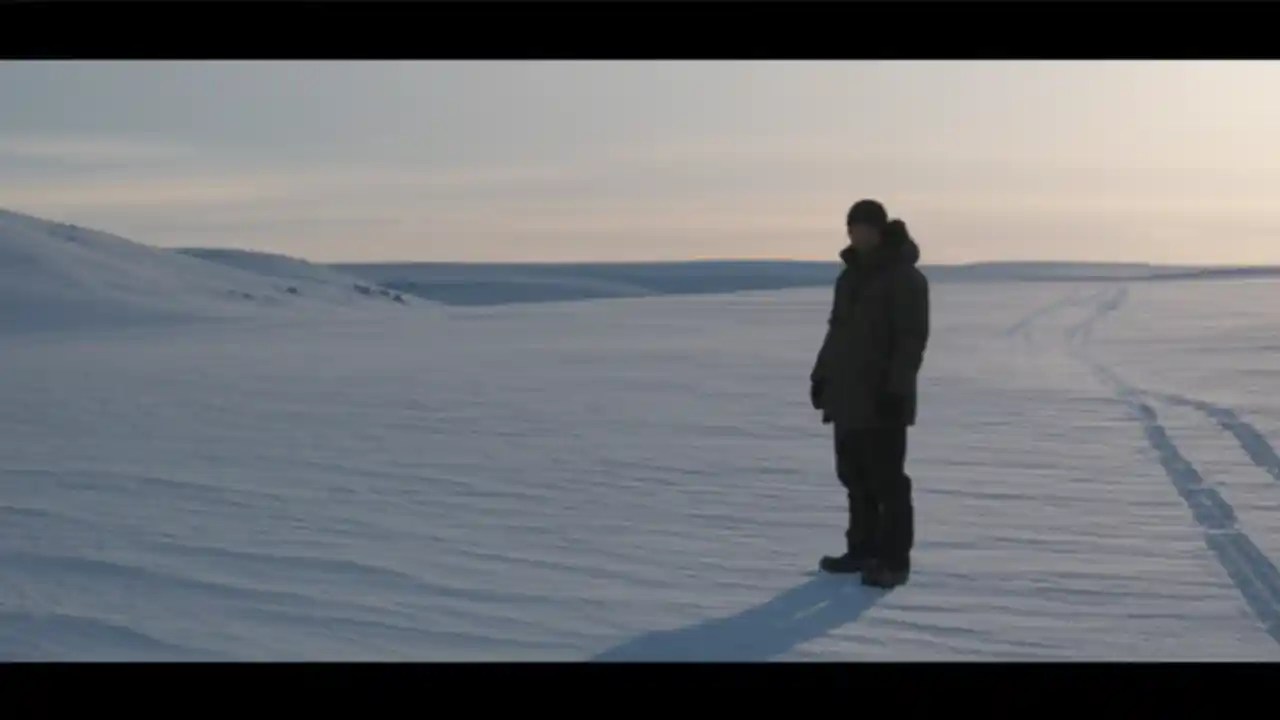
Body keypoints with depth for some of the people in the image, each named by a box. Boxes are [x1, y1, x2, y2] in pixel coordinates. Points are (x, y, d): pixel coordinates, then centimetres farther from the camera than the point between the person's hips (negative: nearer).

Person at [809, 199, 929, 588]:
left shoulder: (905, 277, -9)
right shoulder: (851, 275, 15)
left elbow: (913, 338, -15)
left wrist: (896, 388, -21)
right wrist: (821, 375, 17)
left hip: (882, 400, -8)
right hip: (848, 395, 8)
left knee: (887, 480, -6)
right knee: (854, 476, 12)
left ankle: (894, 560, -1)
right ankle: (863, 550, 22)